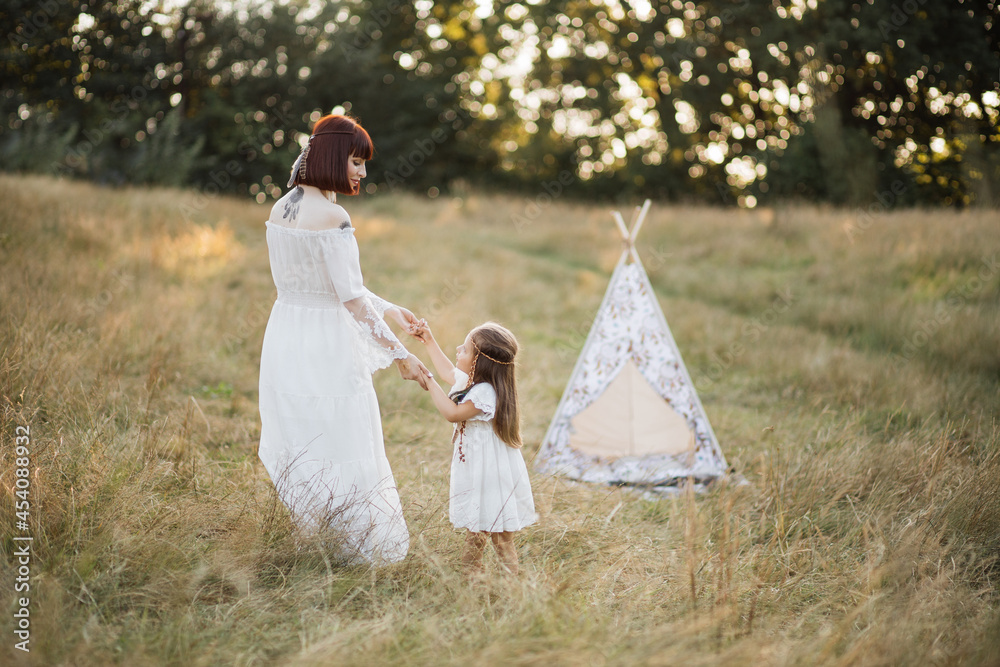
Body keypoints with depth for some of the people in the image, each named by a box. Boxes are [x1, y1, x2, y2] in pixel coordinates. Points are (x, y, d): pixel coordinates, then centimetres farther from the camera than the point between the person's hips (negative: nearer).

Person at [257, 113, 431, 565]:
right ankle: (361, 552, 11)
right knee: (342, 455, 3)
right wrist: (400, 355, -13)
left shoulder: (279, 210, 8)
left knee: (293, 455, 16)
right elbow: (353, 298, -19)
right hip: (326, 346, -8)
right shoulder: (332, 217, -18)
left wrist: (389, 310, 17)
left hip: (283, 340, 8)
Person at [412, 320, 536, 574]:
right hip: (476, 471, 10)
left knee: (500, 537, 0)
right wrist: (429, 342, 27)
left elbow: (452, 413, -33)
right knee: (474, 532, 24)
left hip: (492, 474, -10)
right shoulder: (473, 382, 3)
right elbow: (449, 372, 23)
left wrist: (428, 381, -24)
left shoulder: (485, 393, -28)